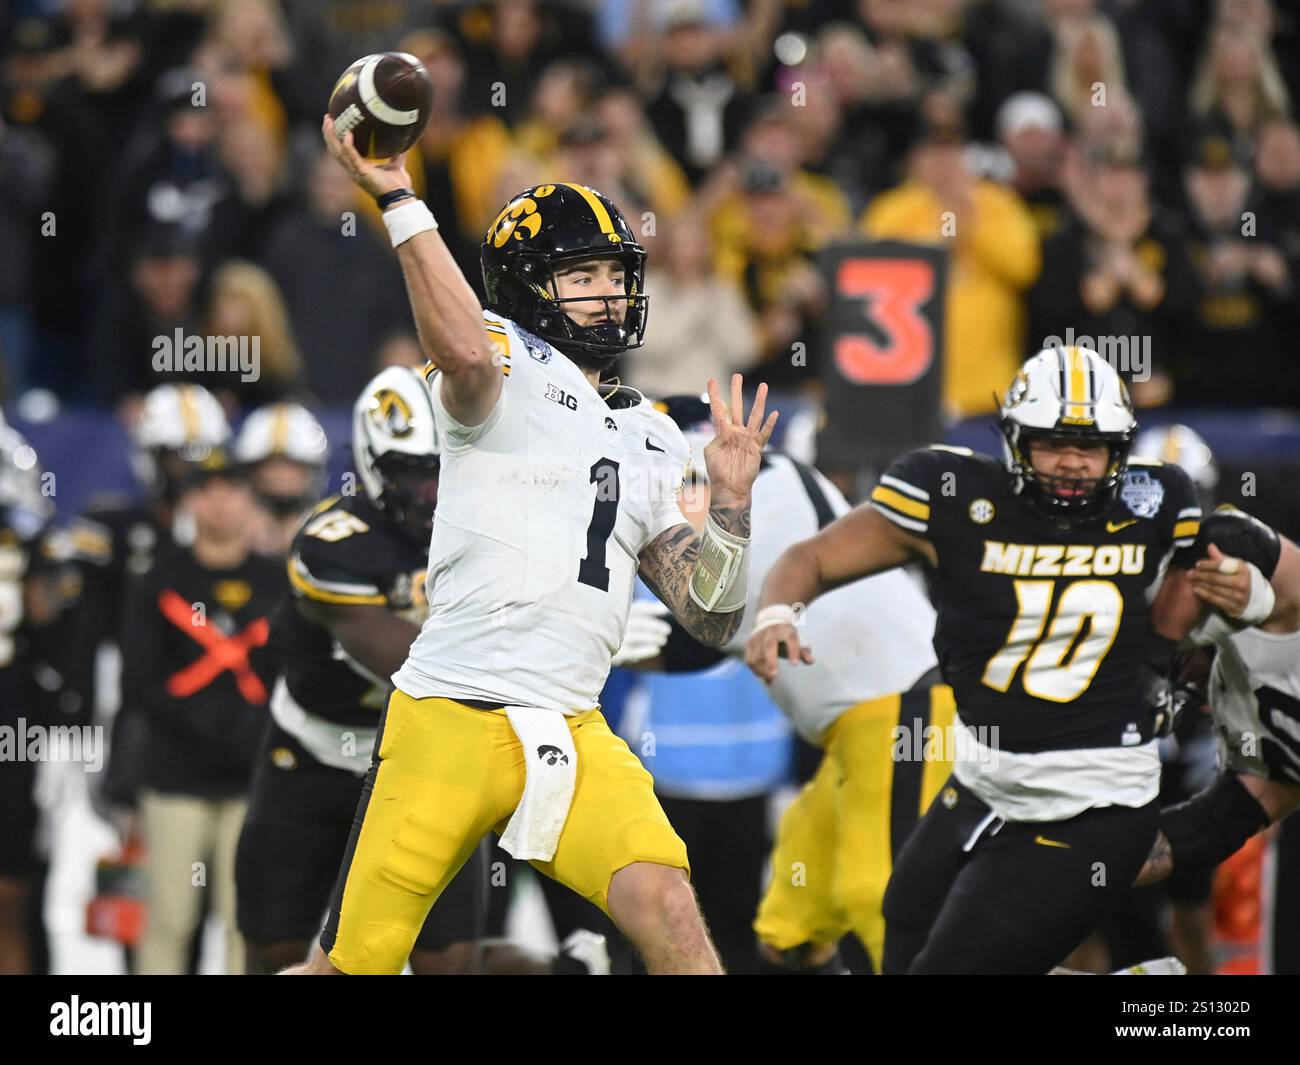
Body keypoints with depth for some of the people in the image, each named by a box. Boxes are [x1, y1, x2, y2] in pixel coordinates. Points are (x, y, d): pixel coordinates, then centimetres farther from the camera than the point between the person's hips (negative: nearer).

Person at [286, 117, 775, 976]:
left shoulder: (653, 440, 18)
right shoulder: (507, 366, -1)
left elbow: (710, 618, 16)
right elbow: (465, 355, -29)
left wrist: (732, 503, 0)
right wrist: (396, 198, -29)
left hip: (572, 738, 5)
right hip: (450, 719, -5)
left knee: (667, 912, -19)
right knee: (353, 966, 2)